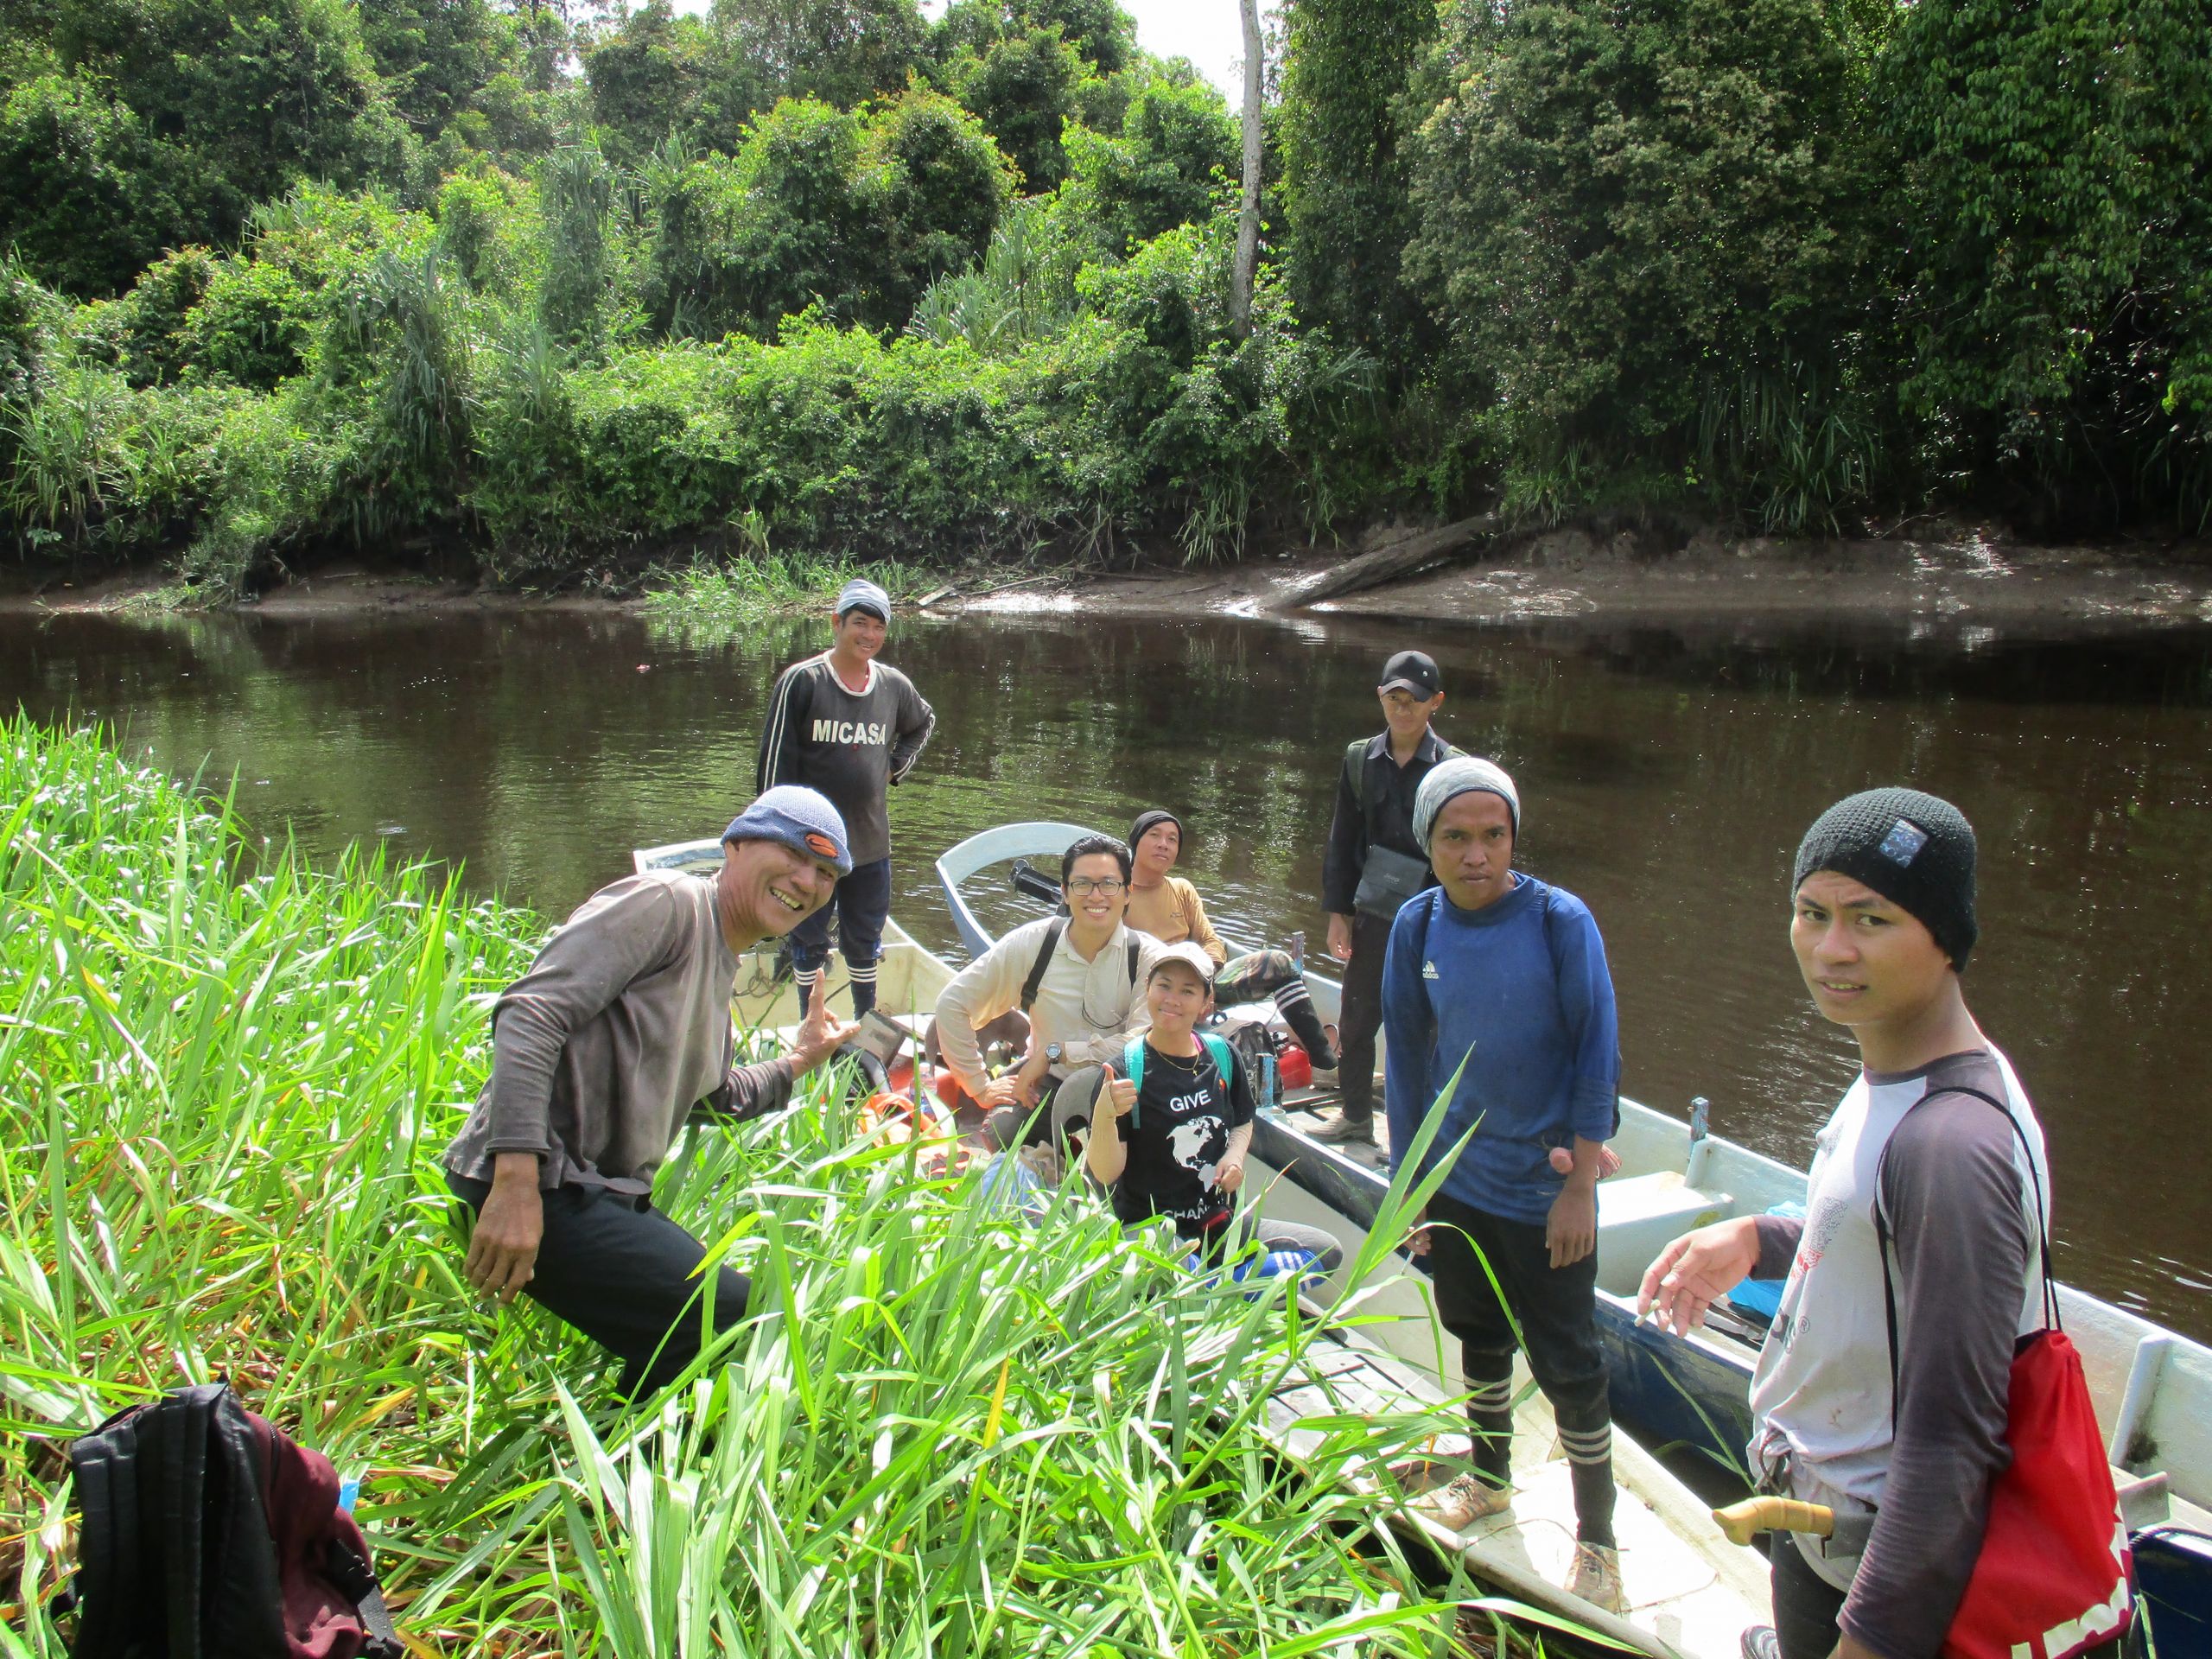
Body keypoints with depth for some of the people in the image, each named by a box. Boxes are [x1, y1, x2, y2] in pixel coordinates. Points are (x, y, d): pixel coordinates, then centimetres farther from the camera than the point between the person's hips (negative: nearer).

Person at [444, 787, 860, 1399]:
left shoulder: (720, 970, 21)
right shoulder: (666, 902, -8)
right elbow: (529, 1014, -22)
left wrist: (798, 1063, 36)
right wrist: (517, 1184, -29)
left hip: (606, 1196, 10)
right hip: (546, 1188, -10)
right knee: (737, 1320, -17)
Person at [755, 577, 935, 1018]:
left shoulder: (894, 685, 3)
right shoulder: (802, 681, -9)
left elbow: (923, 725, 27)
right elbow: (775, 759, -9)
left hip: (871, 844, 4)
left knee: (865, 943, 15)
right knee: (809, 941, 9)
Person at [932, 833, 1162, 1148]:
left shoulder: (1148, 956, -9)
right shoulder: (1032, 942, -6)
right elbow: (952, 1003, -1)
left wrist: (1055, 1051, -18)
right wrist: (979, 1086, -1)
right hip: (1046, 1084, 0)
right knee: (999, 1137, -28)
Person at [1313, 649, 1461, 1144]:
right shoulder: (1360, 760, 3)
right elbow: (1342, 842, 7)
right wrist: (1338, 911, 4)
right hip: (1371, 916, 4)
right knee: (1355, 1020, 15)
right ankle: (1355, 1115, 34)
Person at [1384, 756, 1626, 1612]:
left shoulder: (1561, 921, -16)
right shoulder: (1418, 927, -5)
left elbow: (1597, 1057, -11)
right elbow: (1407, 1058, 4)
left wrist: (1580, 1185, -12)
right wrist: (1408, 1183, 6)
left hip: (1544, 1189, -4)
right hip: (1457, 1180, 4)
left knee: (1568, 1367, 5)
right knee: (1479, 1336, 22)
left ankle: (1596, 1540, 23)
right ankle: (1490, 1477, 45)